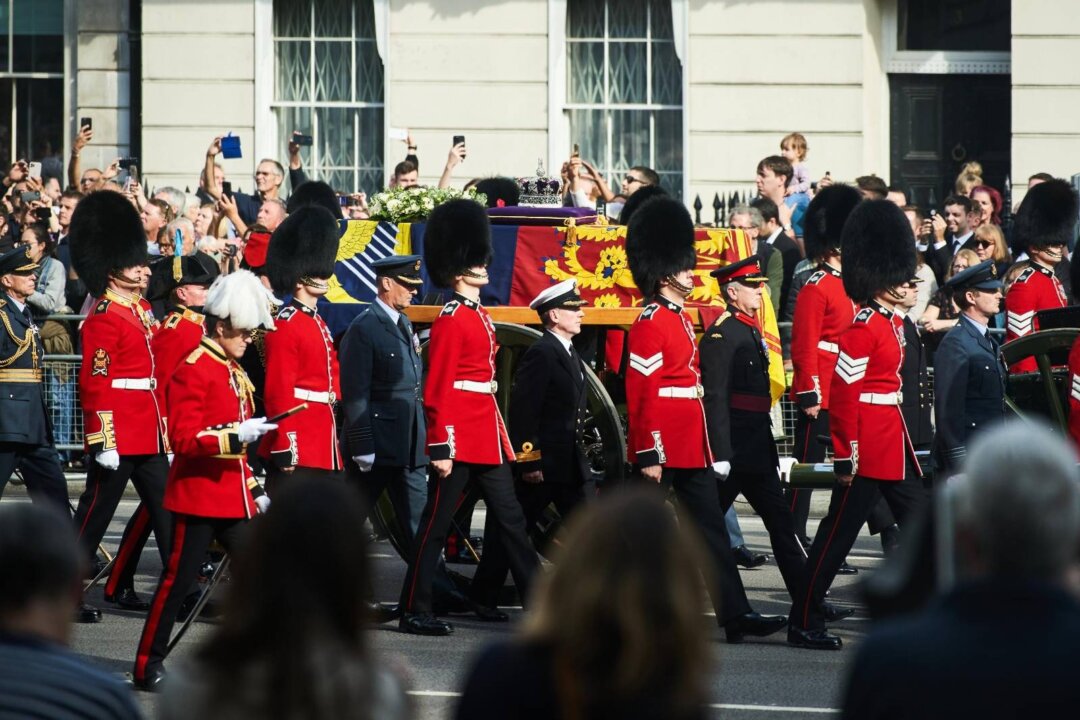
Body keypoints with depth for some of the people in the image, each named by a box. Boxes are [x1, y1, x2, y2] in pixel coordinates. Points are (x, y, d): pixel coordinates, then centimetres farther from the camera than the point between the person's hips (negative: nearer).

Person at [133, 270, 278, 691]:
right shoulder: (194, 370, -13)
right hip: (199, 494, -9)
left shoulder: (234, 372, 15)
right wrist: (237, 434, -27)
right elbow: (183, 437, -20)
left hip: (233, 496, 9)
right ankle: (148, 666, 6)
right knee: (178, 580, -3)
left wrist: (254, 488, 18)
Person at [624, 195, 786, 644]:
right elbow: (640, 394, -18)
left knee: (712, 529, 6)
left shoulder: (679, 319, 15)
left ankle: (736, 616, 6)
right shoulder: (649, 324, -14)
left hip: (691, 449, 10)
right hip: (662, 450, -10)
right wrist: (647, 455, -20)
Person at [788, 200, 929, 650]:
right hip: (869, 451, -10)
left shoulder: (893, 323, 12)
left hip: (894, 446, 10)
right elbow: (843, 393, -19)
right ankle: (804, 624, 5)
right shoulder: (864, 330, -16)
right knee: (838, 533, -2)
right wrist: (845, 457, -20)